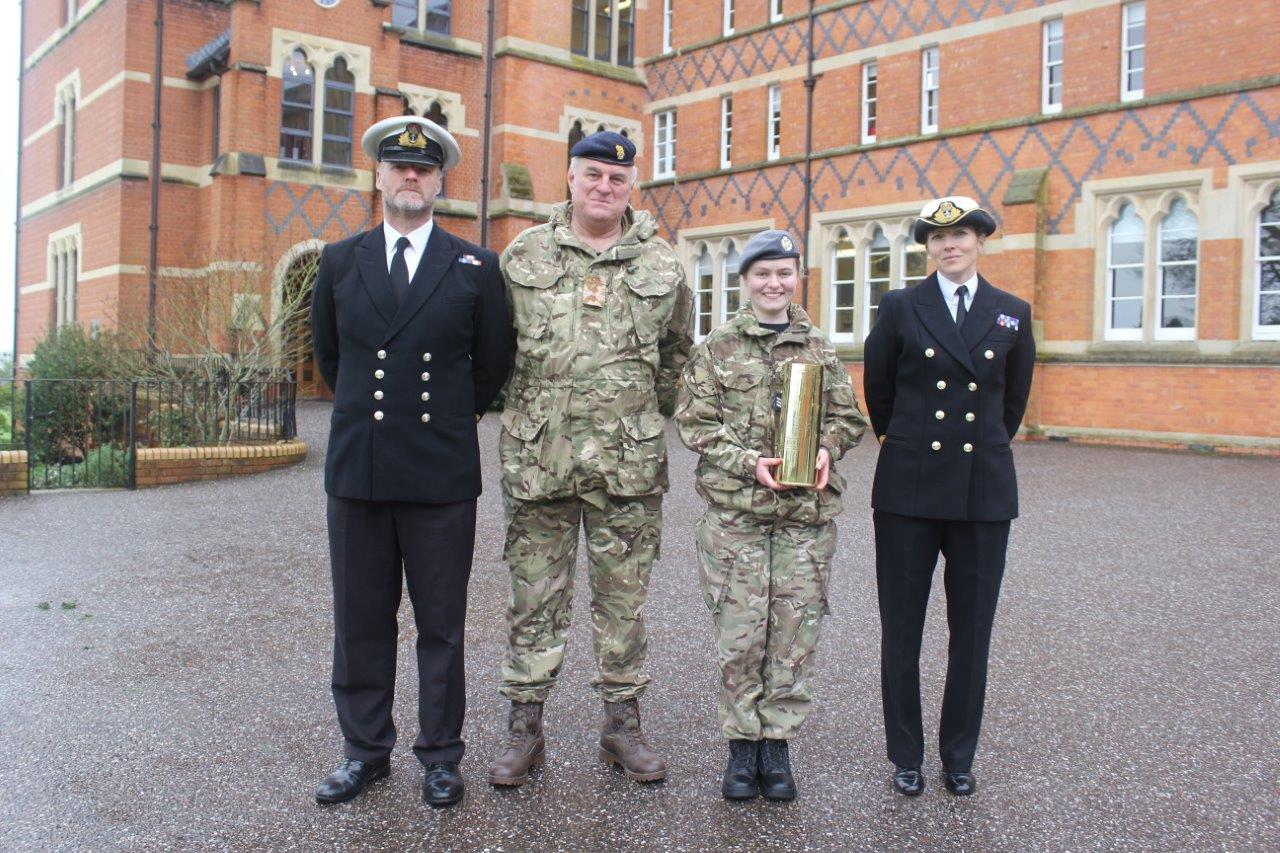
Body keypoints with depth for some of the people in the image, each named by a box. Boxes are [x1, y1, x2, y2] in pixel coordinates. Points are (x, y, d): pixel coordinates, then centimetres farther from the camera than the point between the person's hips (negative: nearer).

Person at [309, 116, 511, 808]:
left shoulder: (475, 268, 3)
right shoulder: (339, 262, 9)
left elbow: (494, 362, 11)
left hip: (441, 473, -2)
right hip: (357, 468, 2)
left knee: (441, 624, 6)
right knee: (360, 620, 10)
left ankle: (440, 755, 20)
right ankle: (365, 750, 25)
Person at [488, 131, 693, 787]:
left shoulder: (661, 266, 6)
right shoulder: (523, 255, 5)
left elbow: (676, 352, 17)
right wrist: (522, 413, 10)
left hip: (629, 462, 1)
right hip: (537, 457, 0)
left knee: (623, 598, 8)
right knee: (534, 595, 7)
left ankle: (622, 723, 23)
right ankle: (524, 726, 19)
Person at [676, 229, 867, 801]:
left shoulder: (820, 348, 10)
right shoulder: (717, 347, 3)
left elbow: (849, 416, 14)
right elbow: (694, 421, -1)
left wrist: (827, 448, -7)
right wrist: (747, 462, -13)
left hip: (808, 513, 2)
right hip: (734, 510, -2)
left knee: (796, 632, 4)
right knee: (739, 634, 1)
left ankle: (778, 742, 19)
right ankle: (742, 743, 18)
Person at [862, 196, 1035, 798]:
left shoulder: (1013, 314, 7)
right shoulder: (899, 308, 1)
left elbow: (1014, 398, 18)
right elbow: (877, 390, 11)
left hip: (984, 490, 2)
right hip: (908, 488, -1)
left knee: (972, 630, 8)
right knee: (901, 629, 5)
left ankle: (958, 757, 24)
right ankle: (906, 756, 21)